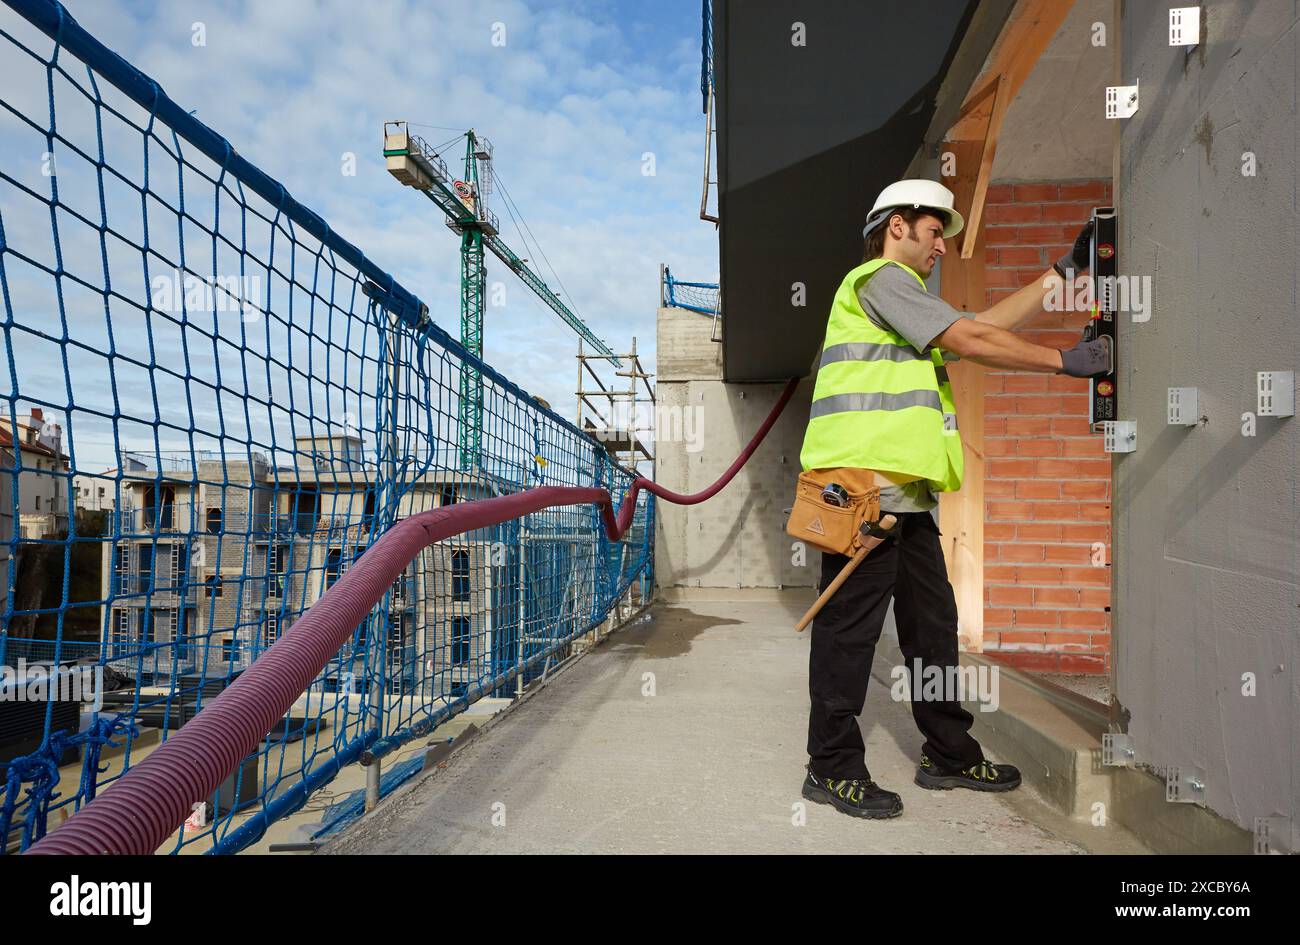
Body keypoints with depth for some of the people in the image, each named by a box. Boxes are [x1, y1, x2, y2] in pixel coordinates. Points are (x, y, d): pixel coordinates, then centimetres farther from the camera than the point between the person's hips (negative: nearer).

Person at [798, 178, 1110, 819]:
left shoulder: (901, 296, 30)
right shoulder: (879, 277, -3)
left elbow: (986, 322, 26)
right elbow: (972, 341, -10)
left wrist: (1065, 272, 28)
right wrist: (1068, 361, -2)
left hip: (904, 493, 11)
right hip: (863, 484, -11)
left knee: (932, 623, 14)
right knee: (850, 627, -4)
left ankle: (949, 754, 26)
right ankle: (833, 769, 6)